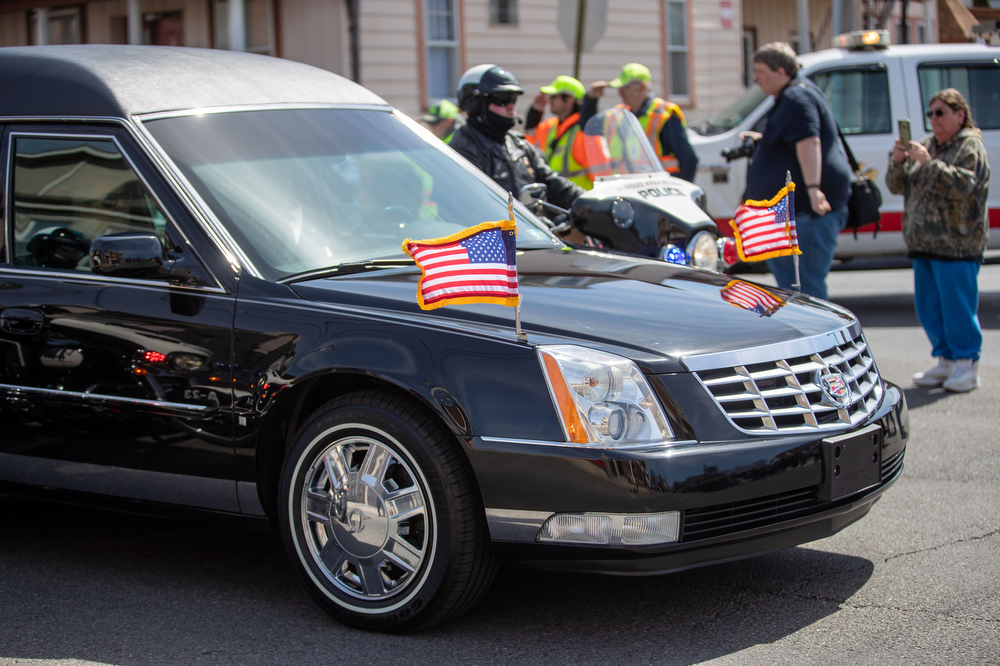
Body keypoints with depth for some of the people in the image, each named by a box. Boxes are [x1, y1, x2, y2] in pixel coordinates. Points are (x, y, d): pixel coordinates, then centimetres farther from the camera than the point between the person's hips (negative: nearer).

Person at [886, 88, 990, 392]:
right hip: (923, 242, 8)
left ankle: (967, 365, 4)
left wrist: (929, 163, -25)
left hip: (957, 244, -7)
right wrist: (898, 162, -5)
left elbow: (963, 185, -20)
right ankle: (946, 361, 19)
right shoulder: (927, 145, 17)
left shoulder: (970, 146, -4)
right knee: (928, 307, 9)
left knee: (957, 305, -6)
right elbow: (897, 186, 14)